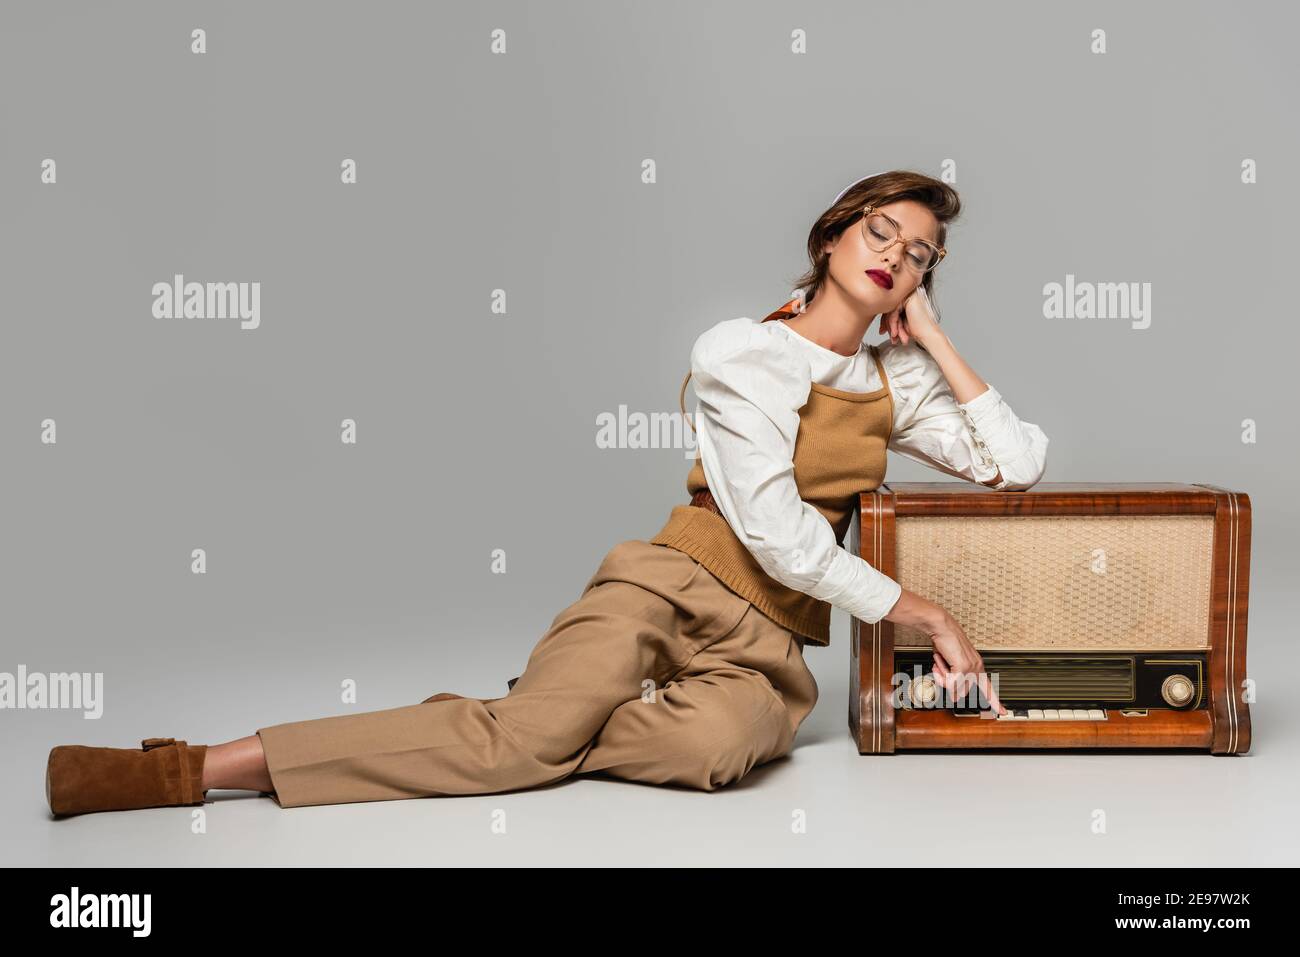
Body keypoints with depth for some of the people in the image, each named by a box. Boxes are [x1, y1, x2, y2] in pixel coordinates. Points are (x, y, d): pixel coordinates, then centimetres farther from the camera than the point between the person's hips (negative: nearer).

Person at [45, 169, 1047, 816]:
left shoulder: (897, 381, 18)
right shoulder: (740, 352, -1)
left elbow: (1020, 463, 11)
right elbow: (776, 531, -10)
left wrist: (935, 342, 9)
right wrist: (917, 611, -7)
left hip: (769, 642, 4)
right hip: (677, 583, -3)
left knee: (721, 741, -37)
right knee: (544, 727, -31)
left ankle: (519, 724, -13)